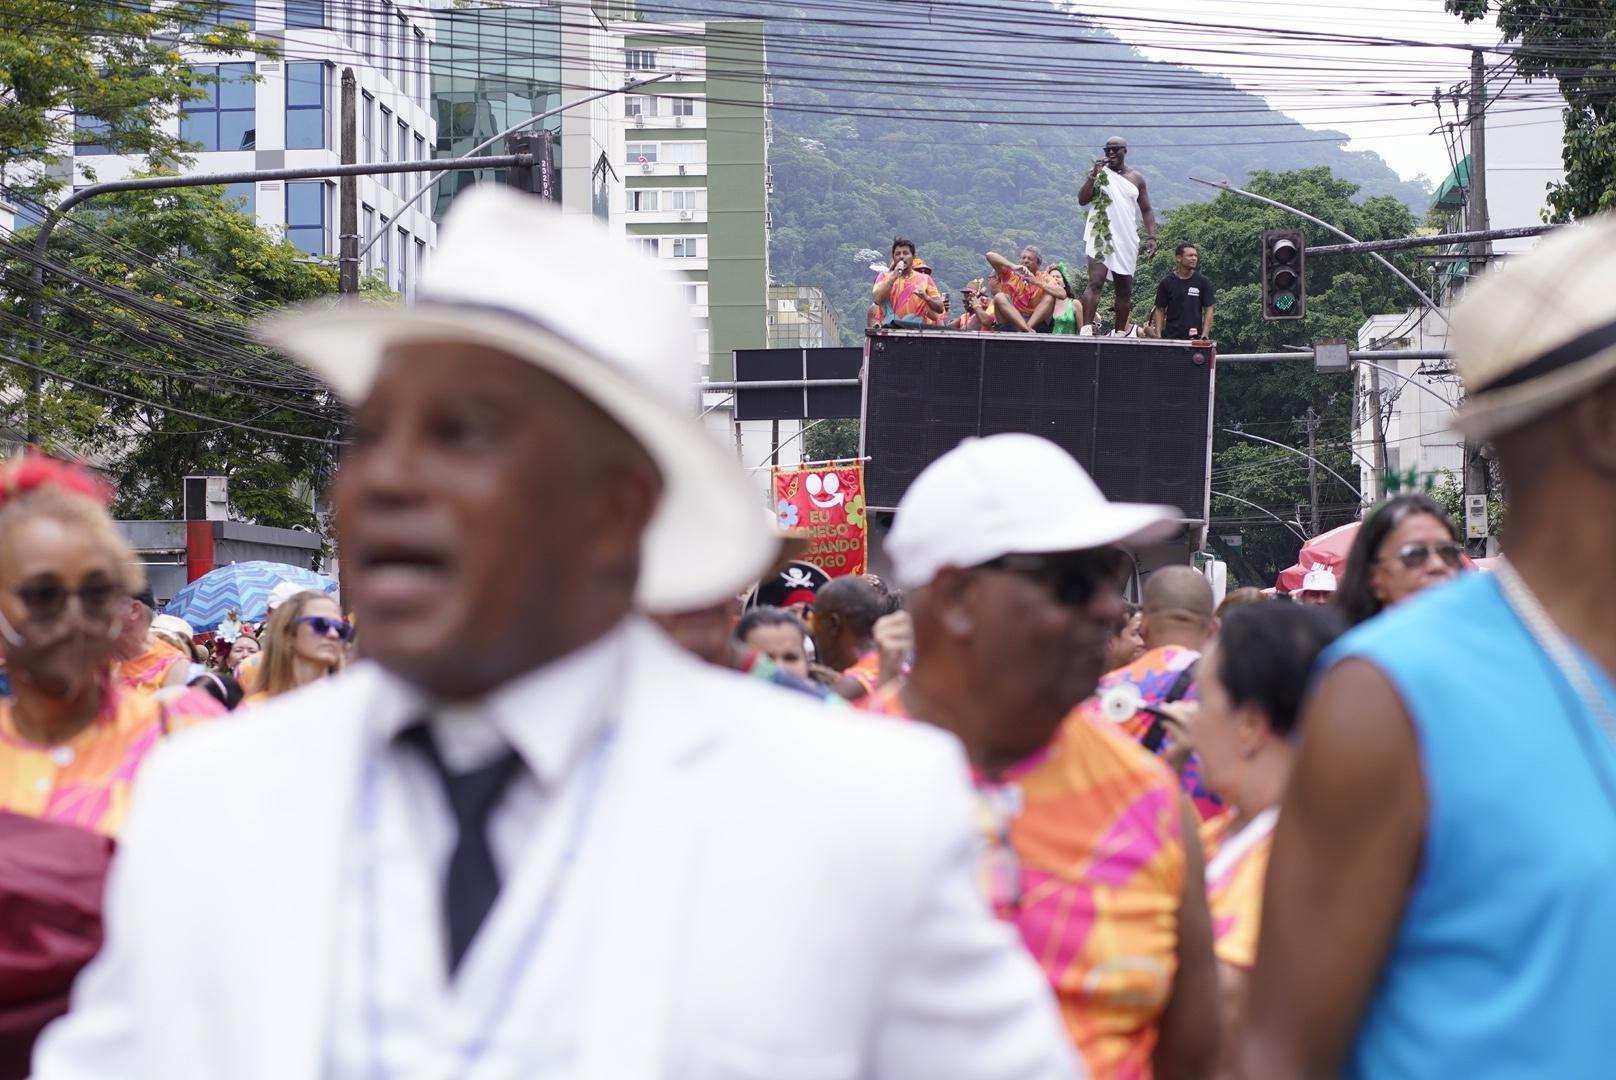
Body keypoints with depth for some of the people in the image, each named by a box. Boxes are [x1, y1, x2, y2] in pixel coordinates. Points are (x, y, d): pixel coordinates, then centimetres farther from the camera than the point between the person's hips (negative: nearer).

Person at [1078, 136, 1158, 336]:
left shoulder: (1136, 178, 11)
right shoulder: (1098, 173, 4)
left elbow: (1147, 210, 14)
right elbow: (1082, 200, -8)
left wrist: (1151, 237, 3)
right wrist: (1094, 175, -17)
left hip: (1127, 242, 4)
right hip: (1101, 237, -4)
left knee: (1125, 288, 10)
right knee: (1095, 283, -18)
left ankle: (1120, 331, 19)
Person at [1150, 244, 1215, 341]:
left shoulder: (1202, 282, 2)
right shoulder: (1167, 282, 4)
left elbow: (1209, 310, 2)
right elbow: (1160, 310, 7)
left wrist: (1205, 335, -9)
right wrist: (1158, 336, -4)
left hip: (1194, 337, -1)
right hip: (1171, 337, 1)